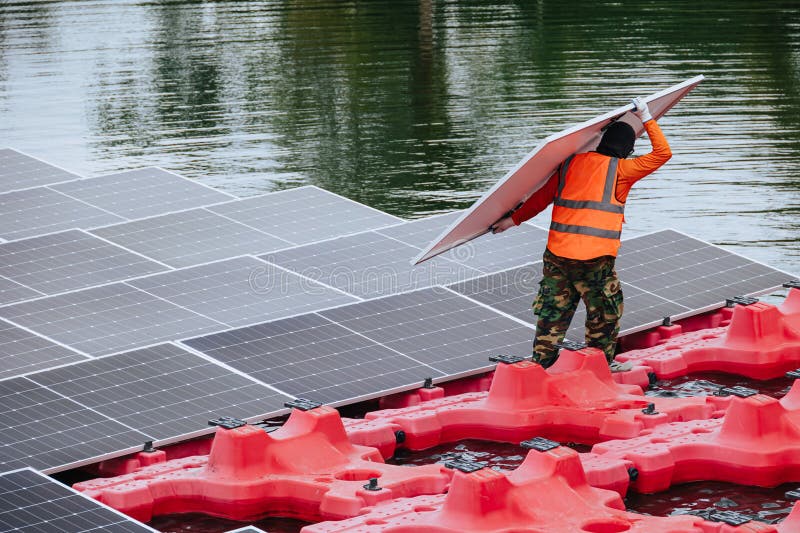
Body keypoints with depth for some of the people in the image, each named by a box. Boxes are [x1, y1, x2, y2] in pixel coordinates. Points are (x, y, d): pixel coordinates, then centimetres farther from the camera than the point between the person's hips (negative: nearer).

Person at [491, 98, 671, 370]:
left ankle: (541, 362, 17)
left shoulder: (572, 161, 11)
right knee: (606, 311, 14)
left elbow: (542, 196, 14)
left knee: (553, 311, 13)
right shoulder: (620, 169, -3)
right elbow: (662, 153, 3)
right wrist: (647, 120, 13)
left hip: (557, 253, 5)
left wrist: (514, 218, 24)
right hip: (595, 258, -5)